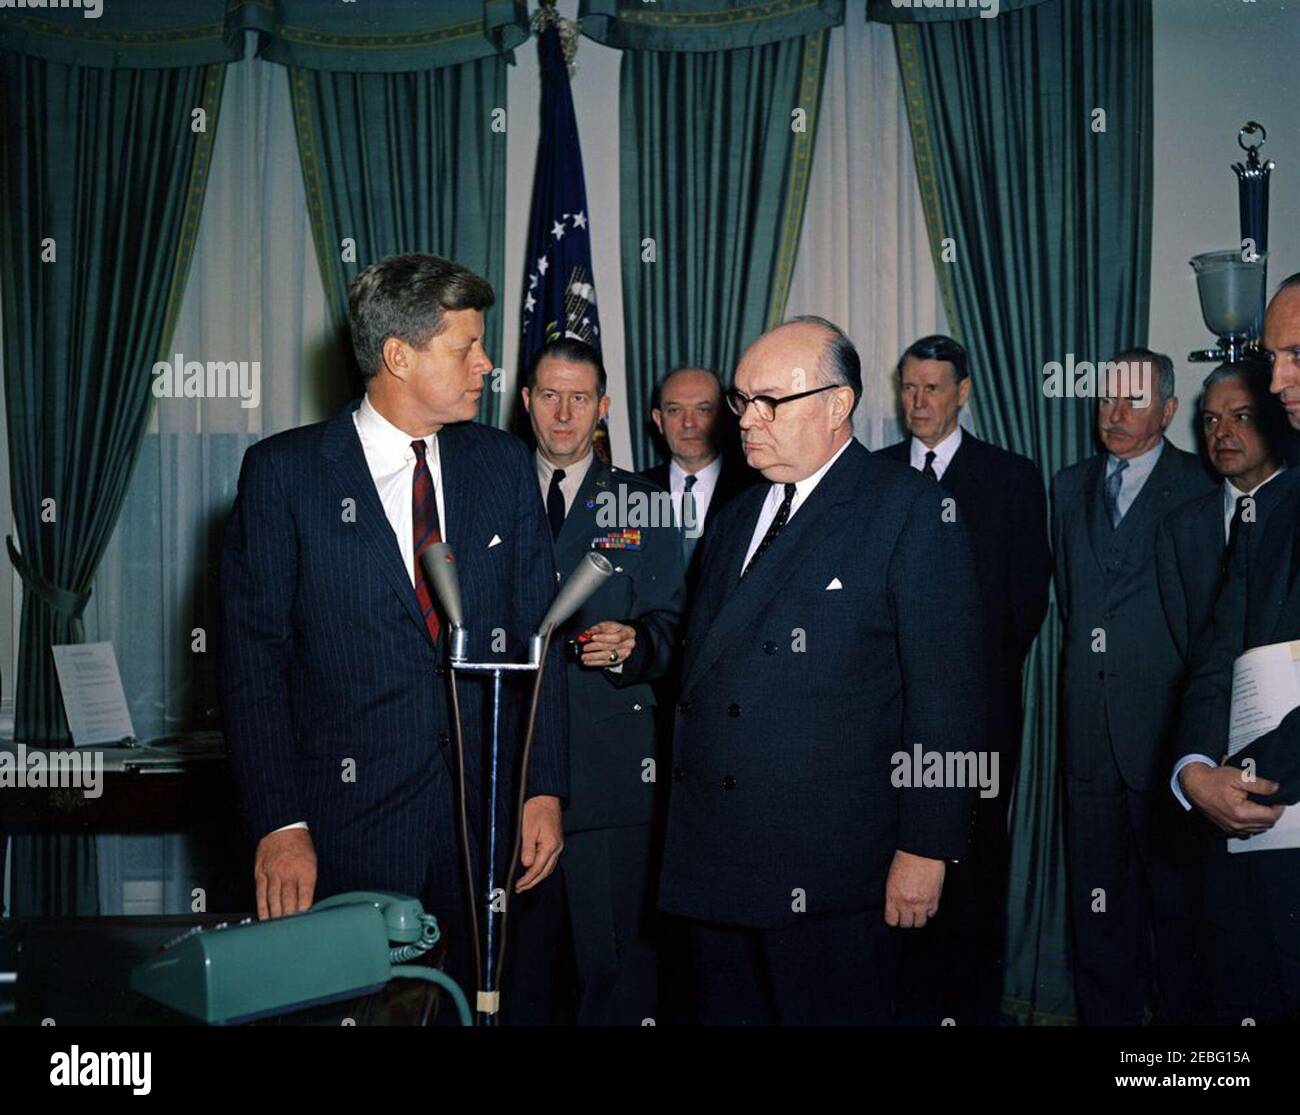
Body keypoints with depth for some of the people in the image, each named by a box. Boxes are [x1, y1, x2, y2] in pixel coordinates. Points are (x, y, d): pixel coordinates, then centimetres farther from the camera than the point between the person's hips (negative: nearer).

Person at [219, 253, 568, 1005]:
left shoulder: (504, 465, 6)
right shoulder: (284, 471, -5)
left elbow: (537, 636, 7)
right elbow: (255, 658, -6)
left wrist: (545, 790, 1)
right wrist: (279, 825, -11)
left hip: (485, 810, 3)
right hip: (349, 816, -3)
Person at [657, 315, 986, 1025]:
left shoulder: (909, 510, -6)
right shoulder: (736, 519, 16)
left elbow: (945, 691, -10)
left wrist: (926, 846, -13)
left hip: (829, 873, -6)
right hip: (714, 863, 6)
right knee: (723, 1011, 13)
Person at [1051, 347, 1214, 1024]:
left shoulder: (1199, 487, -2)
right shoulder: (1071, 486, 14)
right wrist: (1086, 655, 9)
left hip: (1162, 714, -4)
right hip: (1089, 713, 5)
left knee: (1174, 882, 5)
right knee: (1096, 887, 10)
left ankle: (1182, 1010, 19)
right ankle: (1107, 1012, 22)